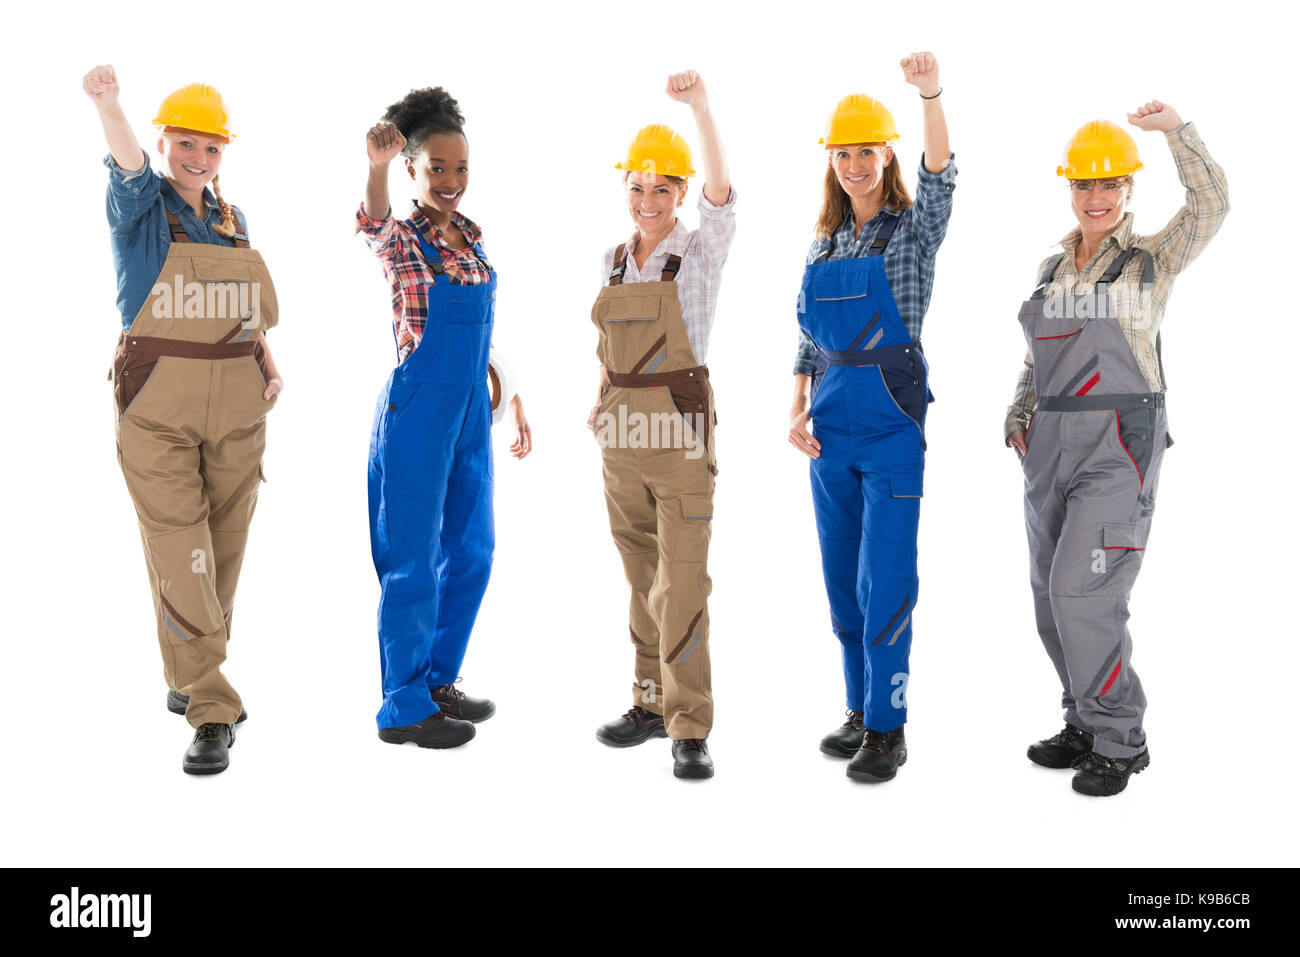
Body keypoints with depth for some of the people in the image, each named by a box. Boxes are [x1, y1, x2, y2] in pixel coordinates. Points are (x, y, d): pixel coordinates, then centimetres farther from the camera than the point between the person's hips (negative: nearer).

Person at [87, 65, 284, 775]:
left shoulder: (234, 222, 15)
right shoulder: (140, 208, 1)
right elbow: (127, 164, -22)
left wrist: (271, 370, 8)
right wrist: (106, 102, -43)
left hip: (237, 404, 5)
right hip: (158, 404, -5)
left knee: (223, 550, 10)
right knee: (179, 555, -9)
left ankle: (192, 677, 30)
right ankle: (209, 712, -6)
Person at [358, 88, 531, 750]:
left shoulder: (471, 237, 11)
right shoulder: (402, 237, -9)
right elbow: (373, 225, -35)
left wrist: (509, 402, 21)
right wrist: (376, 167, -55)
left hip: (472, 408, 8)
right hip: (418, 407, -7)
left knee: (472, 552, 13)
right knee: (414, 559, 0)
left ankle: (439, 682, 28)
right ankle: (404, 708, 12)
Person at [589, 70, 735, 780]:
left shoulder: (701, 253, -4)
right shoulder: (612, 262, 12)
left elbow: (720, 189, -22)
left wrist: (700, 105, -34)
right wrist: (602, 402, 8)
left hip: (680, 426, -5)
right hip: (620, 429, 6)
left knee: (682, 583, -7)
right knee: (643, 579, 13)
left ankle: (689, 729, 0)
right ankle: (652, 702, 25)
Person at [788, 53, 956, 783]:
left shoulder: (915, 229, -2)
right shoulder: (824, 242, 12)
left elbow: (942, 175, -23)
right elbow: (806, 336, 14)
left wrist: (931, 94, -38)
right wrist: (797, 411, 2)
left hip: (893, 420, -5)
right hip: (831, 426, 5)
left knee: (884, 580, -6)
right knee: (842, 578, 11)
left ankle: (889, 729, 6)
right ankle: (861, 710, 25)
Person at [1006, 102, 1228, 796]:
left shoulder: (1152, 260, 0)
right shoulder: (1051, 270, 14)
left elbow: (1210, 206, -16)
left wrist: (1174, 128, -19)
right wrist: (1017, 418, 6)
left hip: (1121, 442, -6)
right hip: (1051, 445, 6)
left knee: (1081, 592, -13)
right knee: (1054, 598, 9)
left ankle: (1119, 739, 3)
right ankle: (1087, 725, 25)